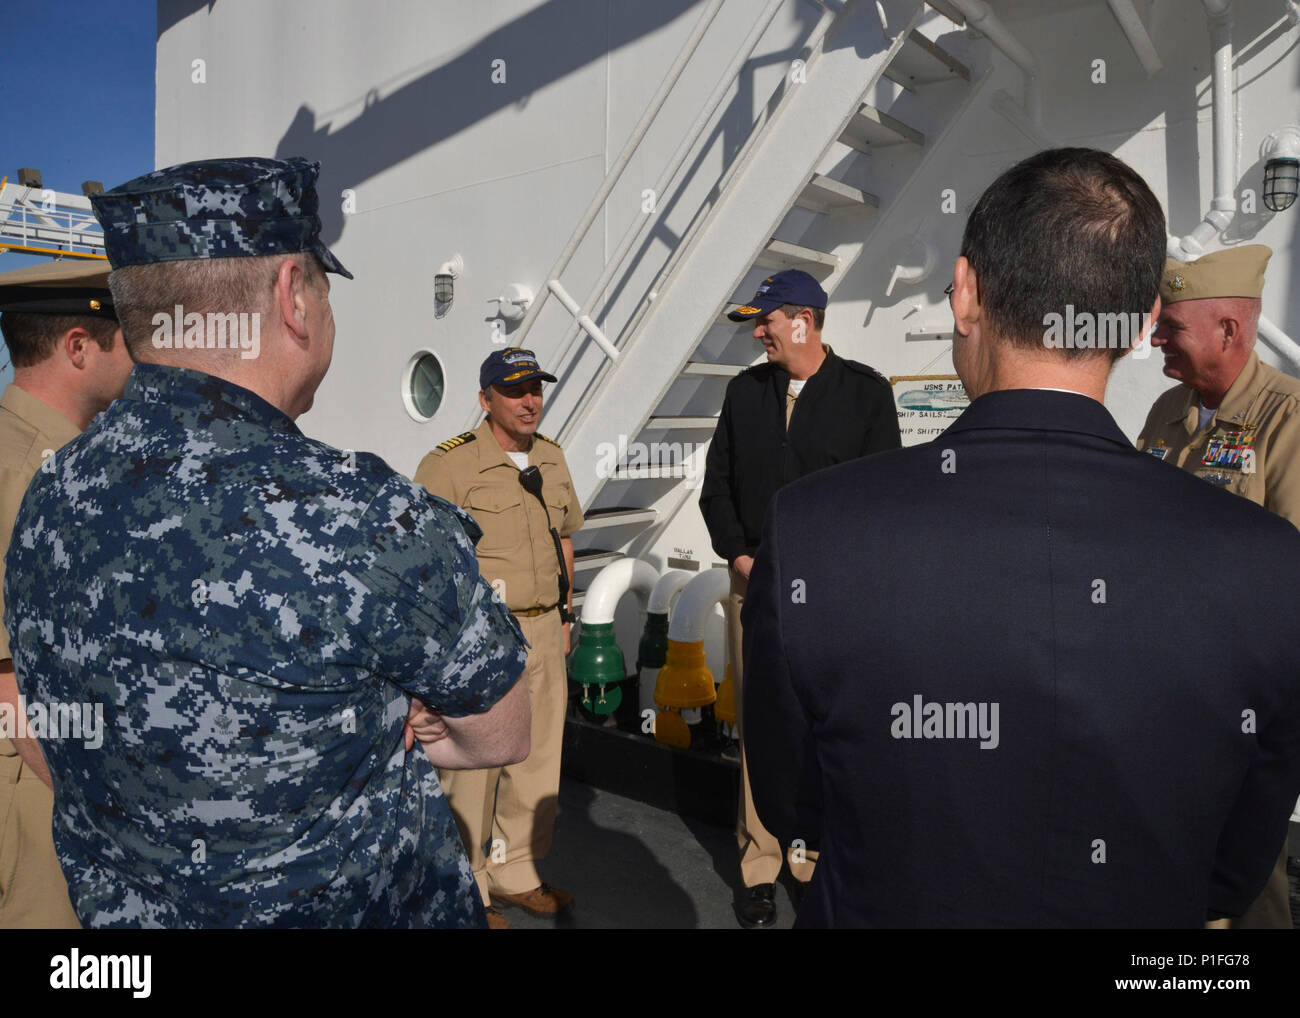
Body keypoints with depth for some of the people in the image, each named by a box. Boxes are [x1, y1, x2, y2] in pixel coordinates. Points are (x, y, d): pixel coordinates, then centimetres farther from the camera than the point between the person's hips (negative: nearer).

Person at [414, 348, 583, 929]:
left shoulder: (552, 459, 10)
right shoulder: (448, 465, -12)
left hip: (544, 631, 7)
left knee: (538, 761, 15)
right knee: (472, 768, 1)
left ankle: (515, 875, 33)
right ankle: (467, 893, 20)